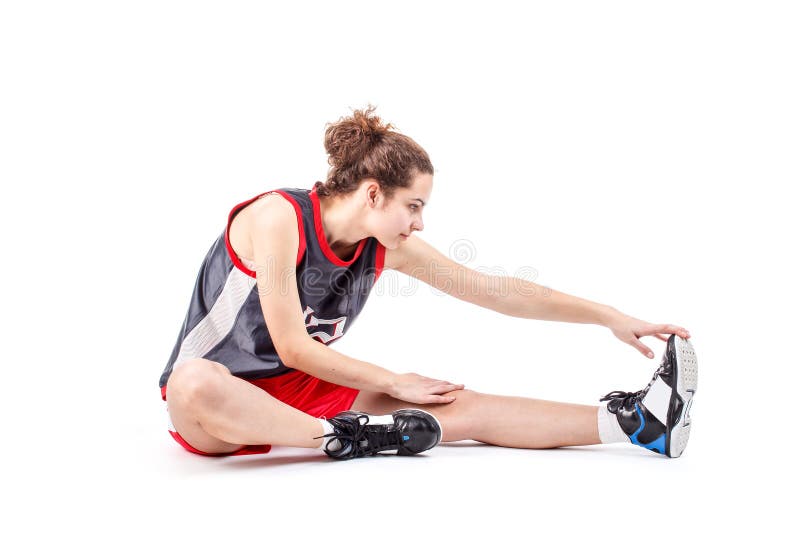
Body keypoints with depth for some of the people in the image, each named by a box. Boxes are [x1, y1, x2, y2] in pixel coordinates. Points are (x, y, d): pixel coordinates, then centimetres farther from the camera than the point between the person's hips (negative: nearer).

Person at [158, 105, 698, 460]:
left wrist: (611, 316, 0)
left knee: (463, 405, -9)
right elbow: (293, 349, -22)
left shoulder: (390, 249, -3)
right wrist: (395, 382, -14)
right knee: (196, 384, -45)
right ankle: (344, 439, -28)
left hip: (300, 389, 5)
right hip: (217, 393, -5)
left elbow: (495, 291, 1)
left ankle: (635, 419, -11)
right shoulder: (279, 218, -23)